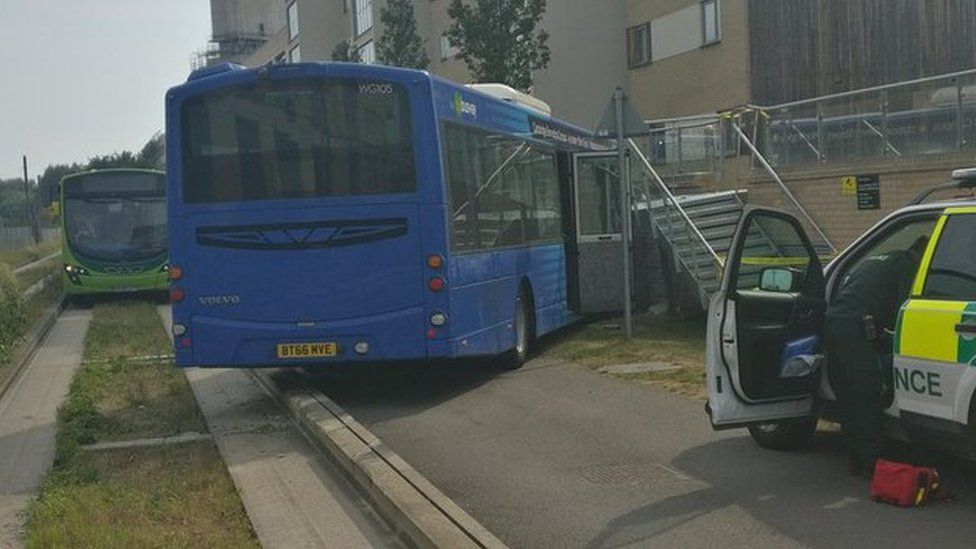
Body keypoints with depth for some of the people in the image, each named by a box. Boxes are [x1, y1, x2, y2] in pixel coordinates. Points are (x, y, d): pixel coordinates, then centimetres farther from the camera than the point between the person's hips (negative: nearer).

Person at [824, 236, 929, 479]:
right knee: (867, 398, -4)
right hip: (855, 329, -8)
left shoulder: (874, 261, 30)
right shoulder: (907, 264, 4)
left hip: (832, 322, 9)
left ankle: (857, 461, 18)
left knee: (846, 397, 12)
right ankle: (871, 463, -2)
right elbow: (901, 310, -5)